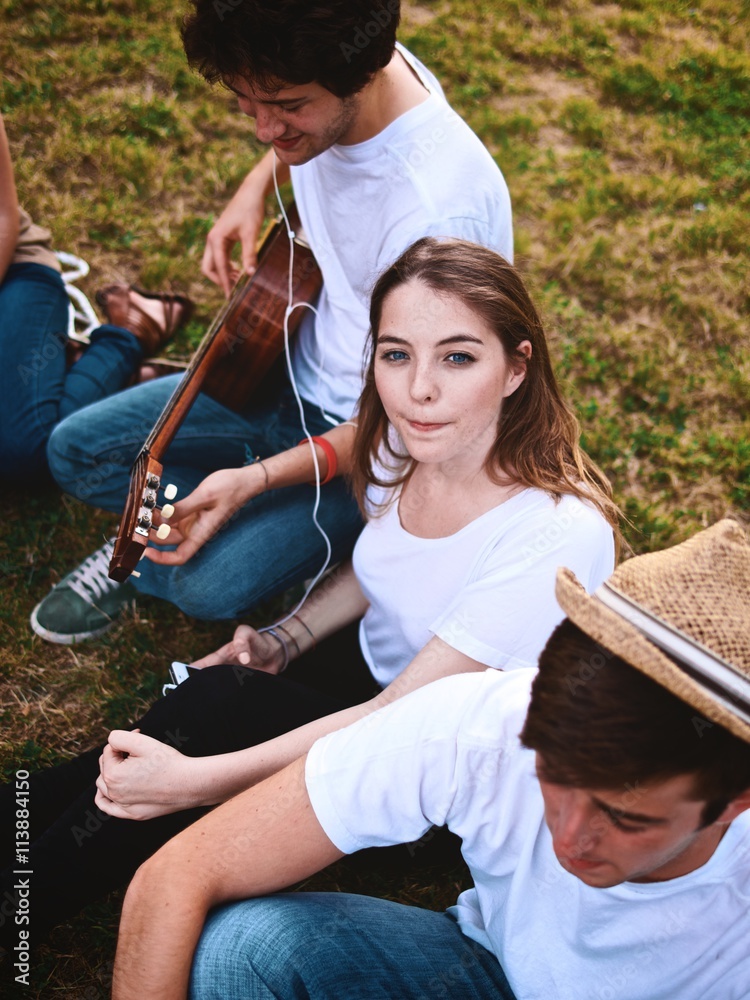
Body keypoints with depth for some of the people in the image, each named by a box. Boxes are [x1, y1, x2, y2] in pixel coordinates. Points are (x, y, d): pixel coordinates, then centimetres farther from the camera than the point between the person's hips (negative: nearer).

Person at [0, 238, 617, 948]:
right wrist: (285, 639, -5)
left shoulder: (557, 535, -33)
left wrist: (198, 779, -32)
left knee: (222, 707, -24)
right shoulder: (406, 444, -13)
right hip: (373, 663, 6)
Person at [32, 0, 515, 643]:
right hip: (297, 367, 7)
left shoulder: (439, 215, -36)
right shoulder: (312, 85, -14)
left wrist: (254, 479, -30)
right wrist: (257, 186, -2)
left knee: (209, 584, -23)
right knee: (76, 452, 5)